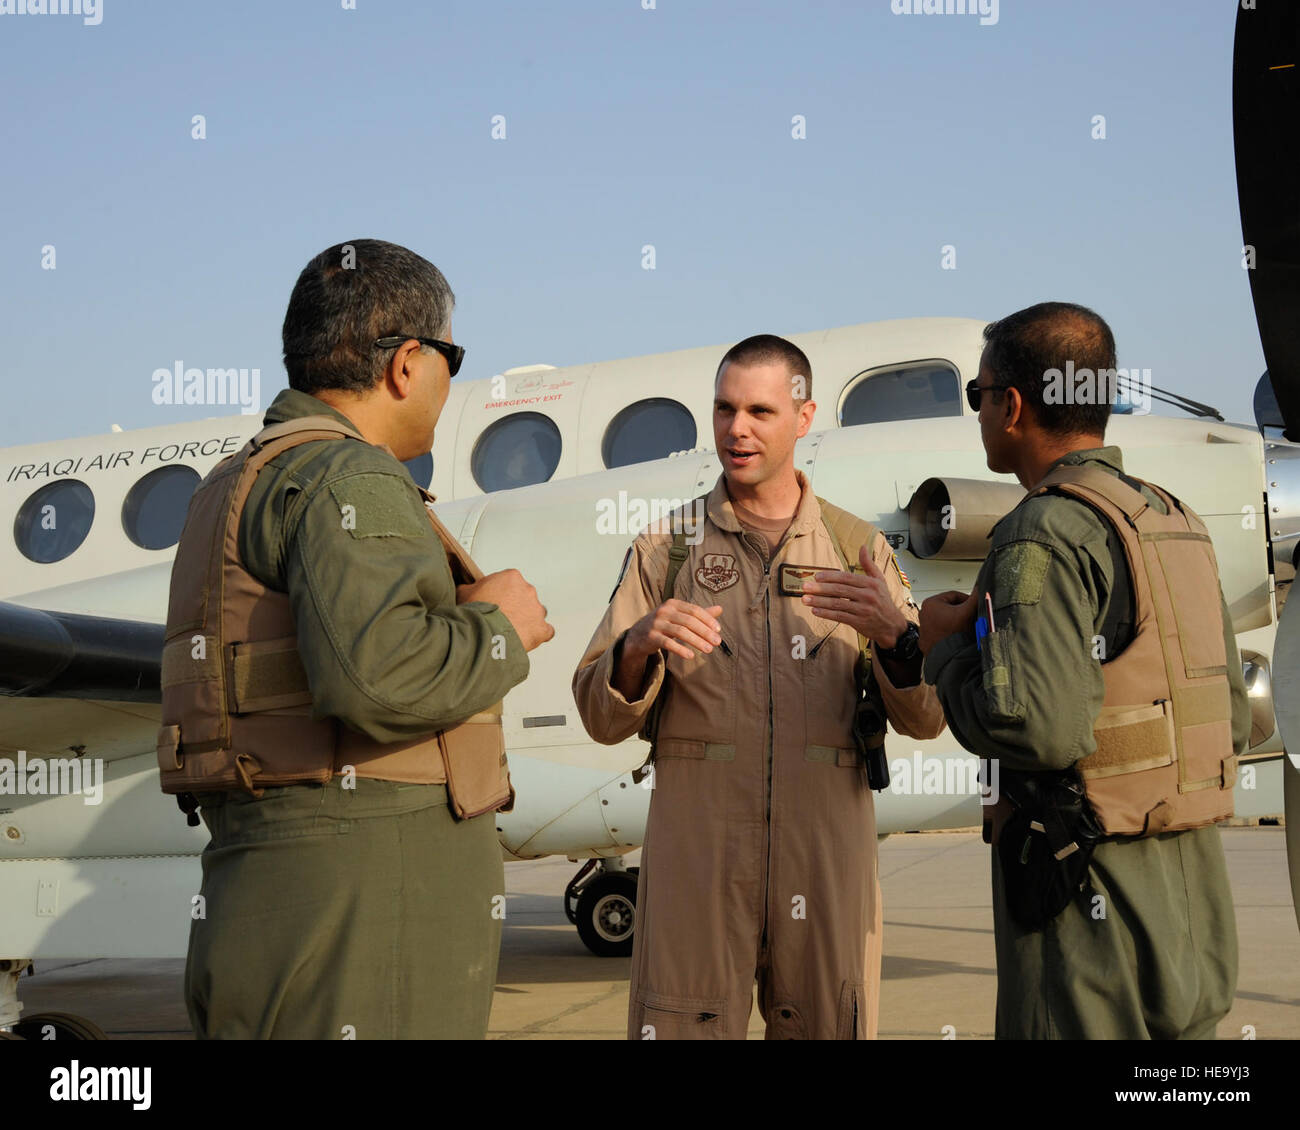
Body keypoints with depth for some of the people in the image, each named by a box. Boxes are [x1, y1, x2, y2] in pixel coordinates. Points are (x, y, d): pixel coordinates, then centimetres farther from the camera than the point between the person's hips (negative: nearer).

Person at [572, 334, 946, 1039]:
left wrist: (895, 632, -18)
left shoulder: (859, 550, 9)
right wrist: (639, 645, -19)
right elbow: (602, 716, 3)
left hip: (827, 853, 1)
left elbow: (924, 718, 3)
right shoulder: (664, 550, 8)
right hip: (696, 851, -1)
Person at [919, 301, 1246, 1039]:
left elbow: (1035, 726, -24)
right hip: (1196, 886, 8)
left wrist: (947, 648, -8)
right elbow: (1233, 720, 14)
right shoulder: (1180, 526, 11)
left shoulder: (1049, 535, -15)